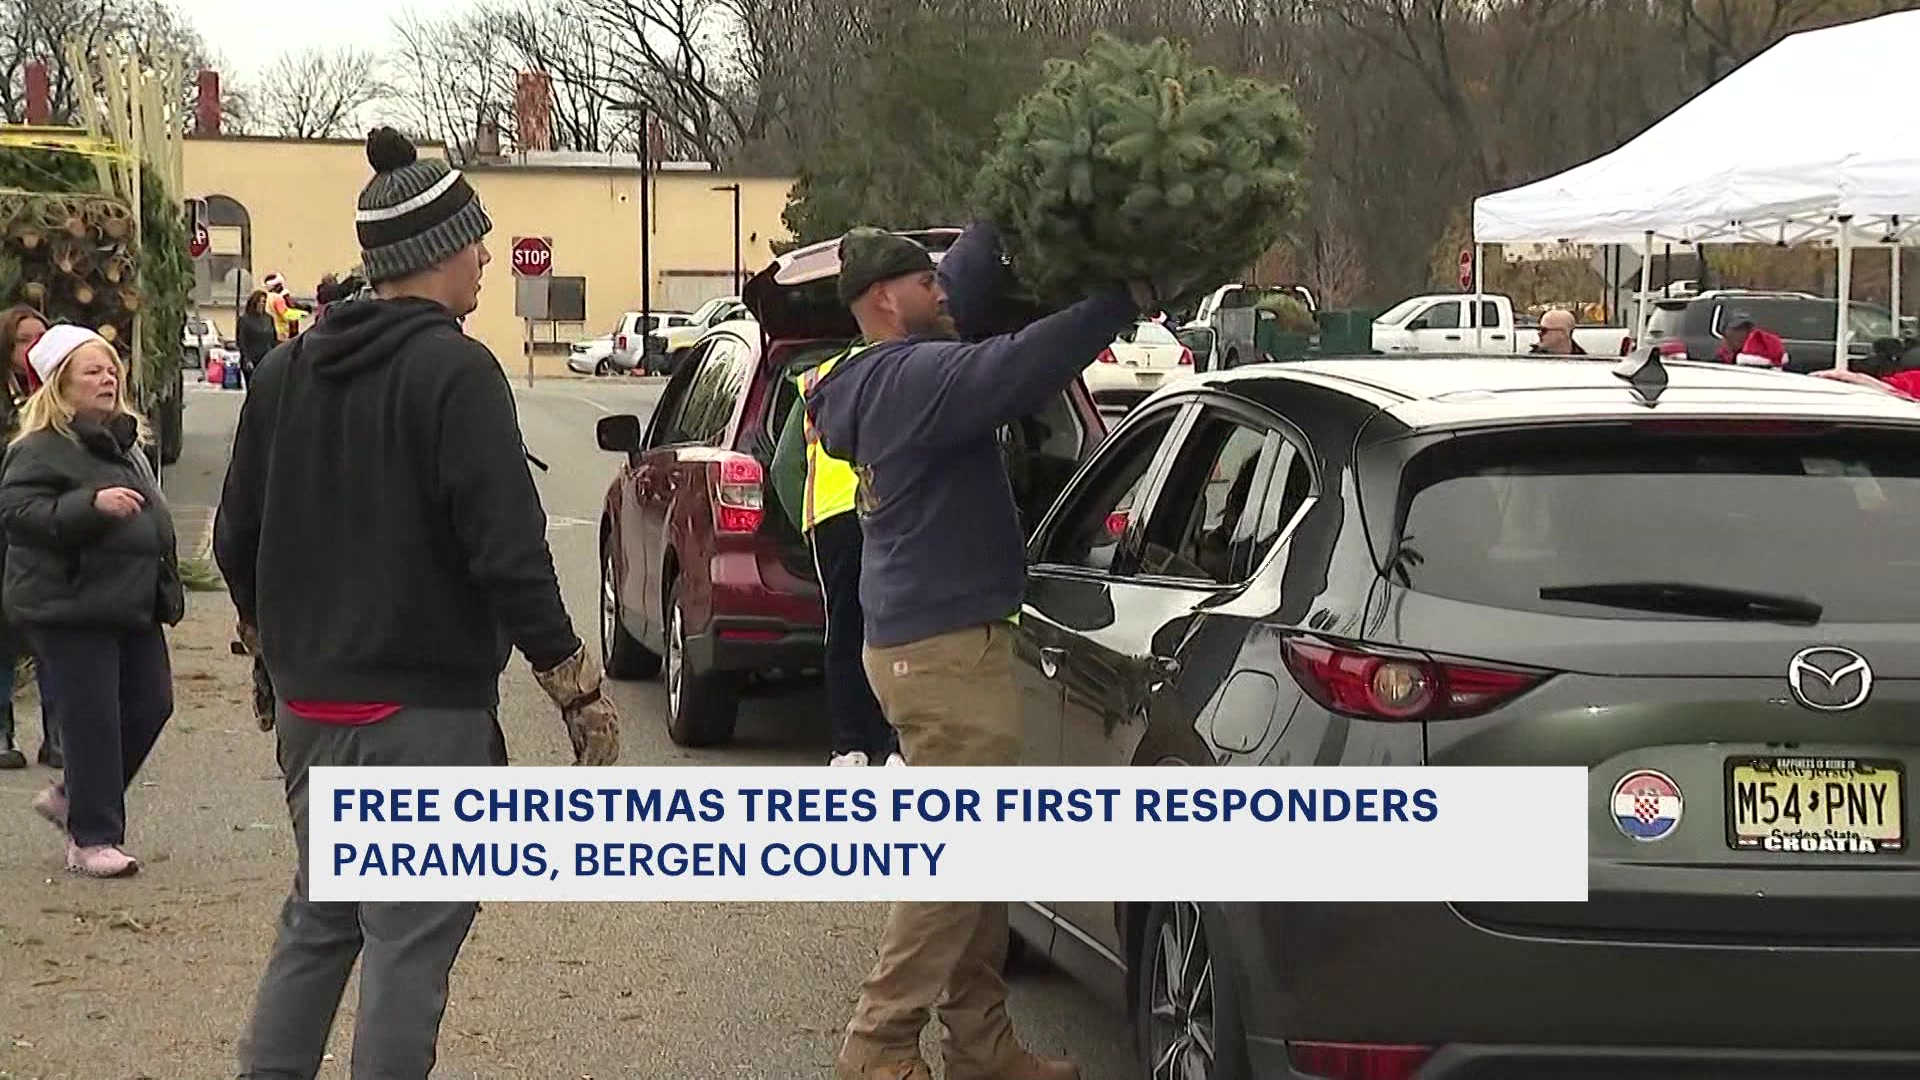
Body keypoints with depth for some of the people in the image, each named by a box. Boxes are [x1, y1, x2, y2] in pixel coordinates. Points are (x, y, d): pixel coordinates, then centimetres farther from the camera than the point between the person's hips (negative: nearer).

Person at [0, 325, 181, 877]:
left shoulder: (125, 439, 16)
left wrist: (166, 587, 25)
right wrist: (91, 504, -30)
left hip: (132, 604, 8)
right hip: (71, 609, -8)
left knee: (150, 705, 8)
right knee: (92, 721, -6)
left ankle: (73, 798, 26)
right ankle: (93, 840, 4)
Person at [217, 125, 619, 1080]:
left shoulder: (288, 368, 8)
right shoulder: (456, 372, -15)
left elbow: (236, 535, 13)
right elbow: (507, 551, -19)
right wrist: (580, 689, -13)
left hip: (310, 704, 8)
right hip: (424, 708, -8)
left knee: (317, 921, 19)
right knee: (411, 940, -2)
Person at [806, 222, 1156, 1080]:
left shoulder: (889, 376, 12)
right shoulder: (913, 376, -18)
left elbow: (967, 285, 23)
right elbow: (1017, 367, -31)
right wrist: (1124, 303, -25)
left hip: (932, 638, 11)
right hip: (945, 647, -11)